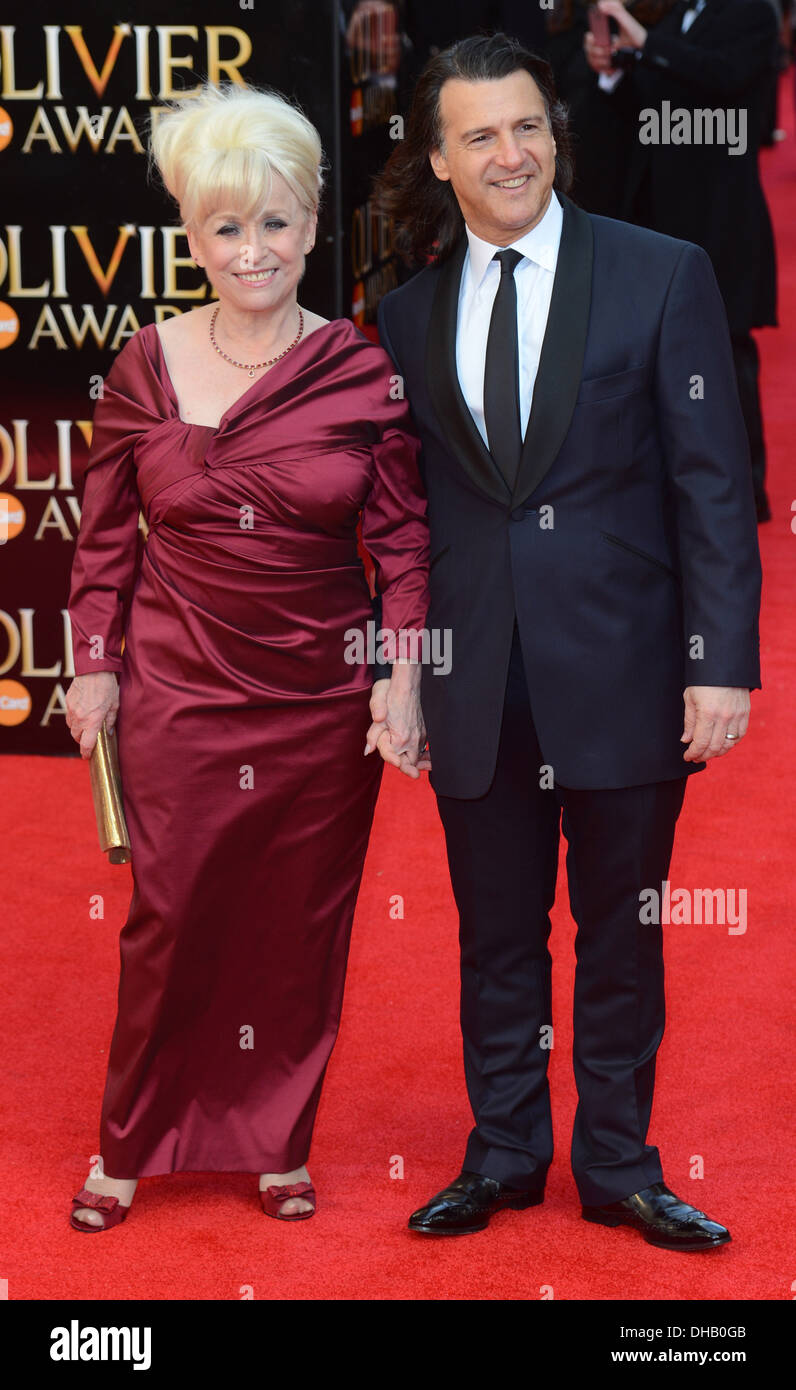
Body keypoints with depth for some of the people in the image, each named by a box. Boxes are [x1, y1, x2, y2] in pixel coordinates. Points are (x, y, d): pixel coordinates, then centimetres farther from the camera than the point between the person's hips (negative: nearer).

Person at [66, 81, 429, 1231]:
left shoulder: (363, 372, -5)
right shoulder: (145, 368, -2)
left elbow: (403, 539, 0)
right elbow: (106, 535, 7)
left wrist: (402, 680, -5)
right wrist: (93, 666, 5)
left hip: (325, 703, 0)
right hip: (179, 698, 0)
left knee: (302, 929, 9)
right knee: (172, 922, 5)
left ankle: (278, 1141, 27)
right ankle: (131, 1144, 23)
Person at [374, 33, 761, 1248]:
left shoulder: (663, 276, -2)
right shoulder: (410, 315, 8)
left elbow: (713, 481, -4)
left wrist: (722, 662, -10)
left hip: (621, 670, -2)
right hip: (475, 680, 2)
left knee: (622, 933, 9)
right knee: (496, 934, 11)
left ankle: (618, 1166, 22)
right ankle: (504, 1158, 25)